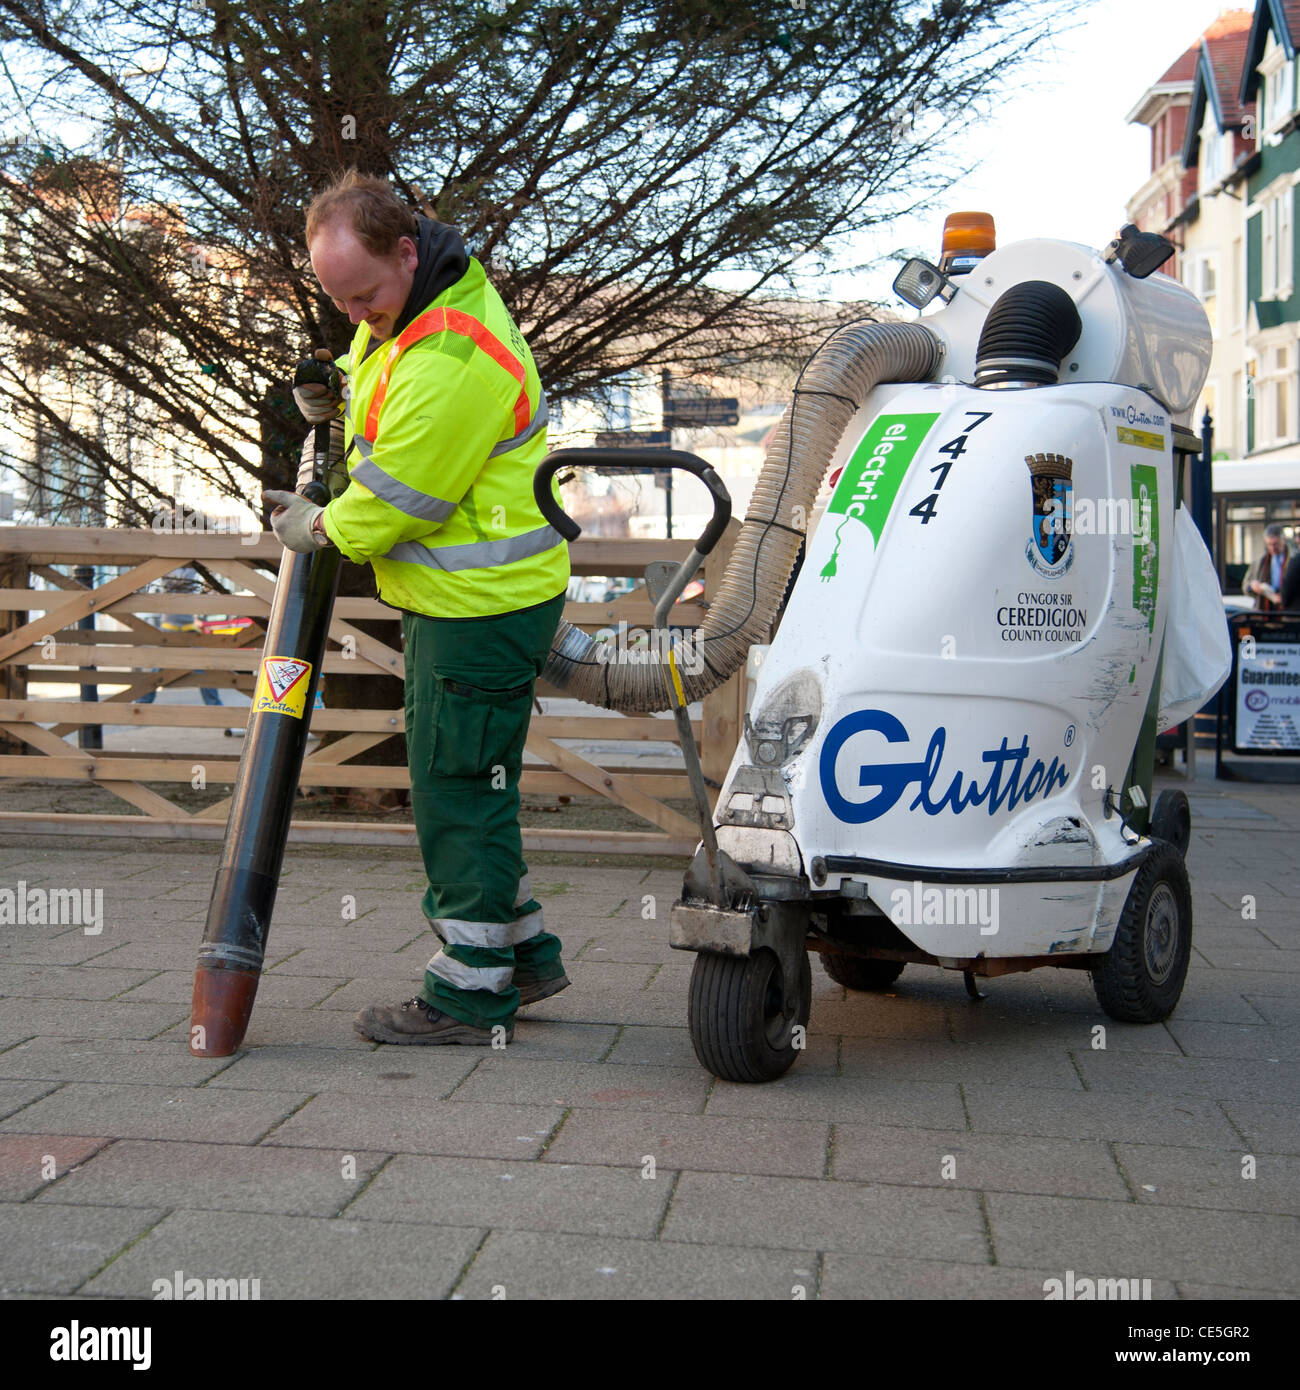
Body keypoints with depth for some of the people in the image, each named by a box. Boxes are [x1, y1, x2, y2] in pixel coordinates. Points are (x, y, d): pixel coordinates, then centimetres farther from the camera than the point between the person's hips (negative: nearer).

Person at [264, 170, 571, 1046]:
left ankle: (470, 993, 9)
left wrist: (321, 529, -2)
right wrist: (340, 396, 6)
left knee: (459, 791, -3)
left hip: (484, 607, -10)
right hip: (458, 596, 11)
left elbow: (397, 499, -20)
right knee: (470, 786, 17)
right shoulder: (409, 302, 7)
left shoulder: (452, 360, -26)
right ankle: (525, 952, 29)